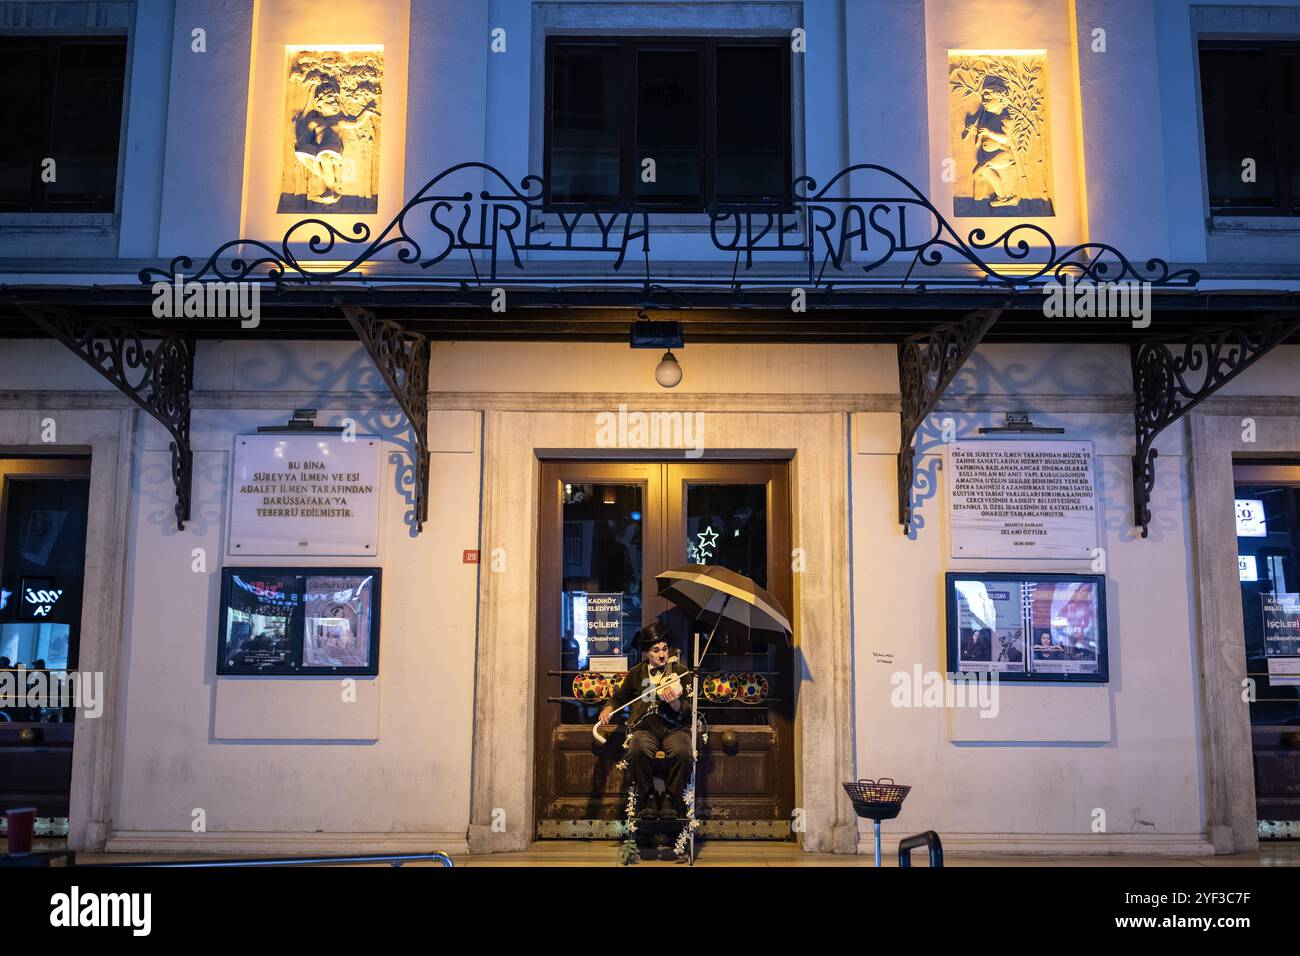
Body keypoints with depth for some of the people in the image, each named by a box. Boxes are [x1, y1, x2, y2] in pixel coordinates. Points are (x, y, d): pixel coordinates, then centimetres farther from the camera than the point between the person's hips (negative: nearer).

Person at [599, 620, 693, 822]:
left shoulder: (680, 671, 12)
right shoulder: (636, 673, 17)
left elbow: (690, 710, 7)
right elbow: (621, 697, 30)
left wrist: (675, 702, -14)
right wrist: (609, 708, 8)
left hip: (675, 727, -1)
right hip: (645, 727, 1)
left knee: (682, 752, -35)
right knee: (638, 751, -34)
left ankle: (671, 798, -14)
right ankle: (647, 798, -13)